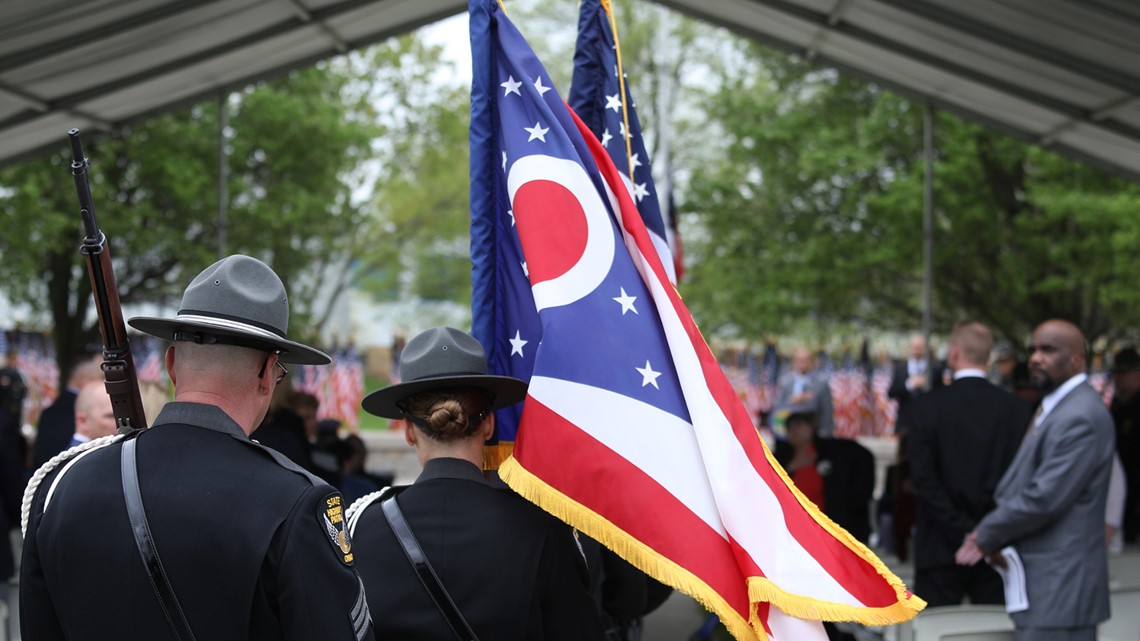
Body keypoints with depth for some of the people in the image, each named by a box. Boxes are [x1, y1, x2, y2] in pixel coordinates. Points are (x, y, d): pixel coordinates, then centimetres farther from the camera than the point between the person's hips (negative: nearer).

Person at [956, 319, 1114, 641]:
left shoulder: (1080, 417, -17)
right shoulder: (1054, 407, 17)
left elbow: (1044, 497, -21)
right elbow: (1019, 484, 18)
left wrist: (987, 535, -8)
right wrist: (992, 535, 2)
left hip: (1059, 587, -10)